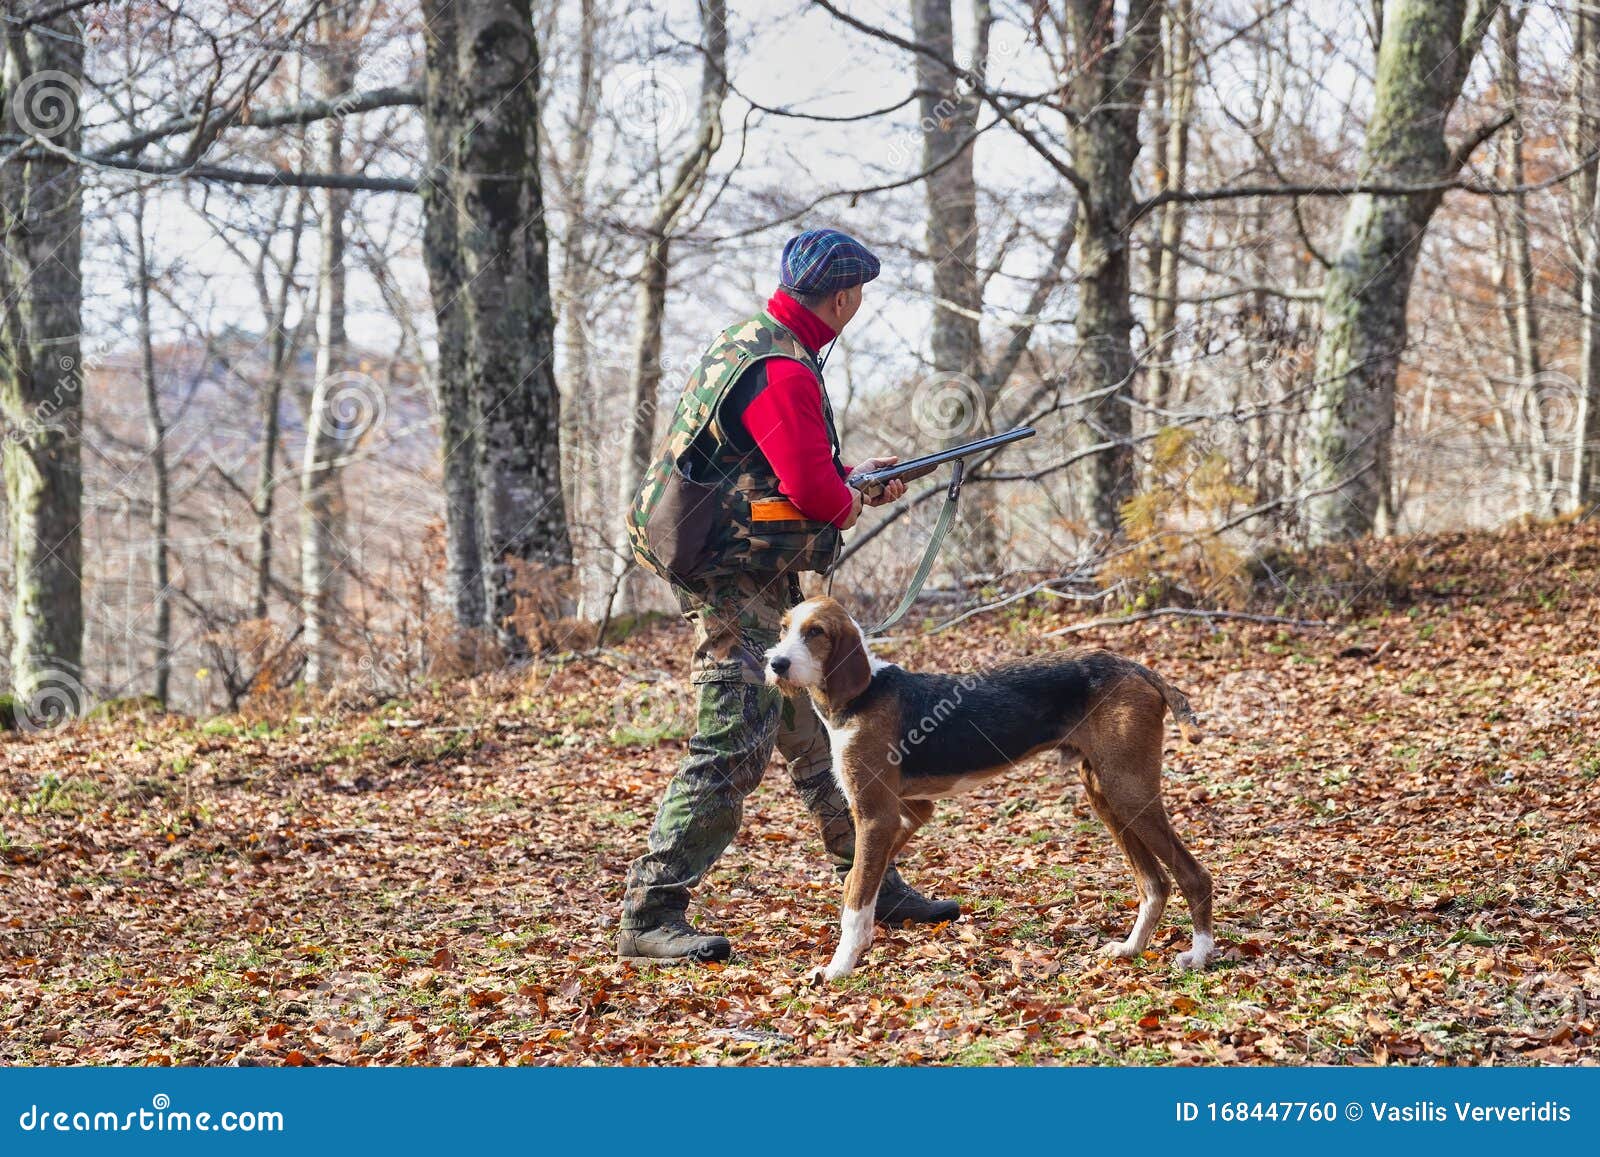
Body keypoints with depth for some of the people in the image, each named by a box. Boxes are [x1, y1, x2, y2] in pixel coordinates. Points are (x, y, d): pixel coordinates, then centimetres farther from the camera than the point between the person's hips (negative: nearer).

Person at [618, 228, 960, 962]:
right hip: (735, 580, -11)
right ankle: (650, 917, -7)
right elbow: (812, 488, -25)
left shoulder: (752, 345, 14)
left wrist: (857, 479, 21)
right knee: (732, 747, -11)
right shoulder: (782, 372, -19)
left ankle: (874, 887, 26)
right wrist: (851, 502, -3)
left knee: (818, 730, 16)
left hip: (764, 582, 11)